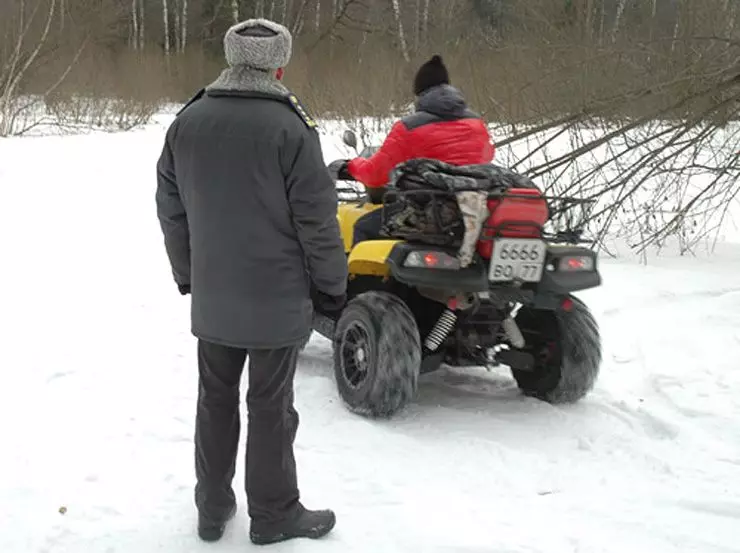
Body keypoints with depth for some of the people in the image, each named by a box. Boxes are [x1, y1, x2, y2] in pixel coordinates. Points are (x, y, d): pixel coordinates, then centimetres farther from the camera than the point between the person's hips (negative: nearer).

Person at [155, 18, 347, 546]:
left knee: (216, 400, 16)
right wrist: (332, 282, 0)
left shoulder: (187, 121, 2)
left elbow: (171, 210, 9)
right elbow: (316, 217, -13)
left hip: (211, 296, 5)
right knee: (270, 407, 6)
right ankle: (274, 514, 19)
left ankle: (213, 507, 26)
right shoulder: (289, 126, -16)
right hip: (277, 297, -5)